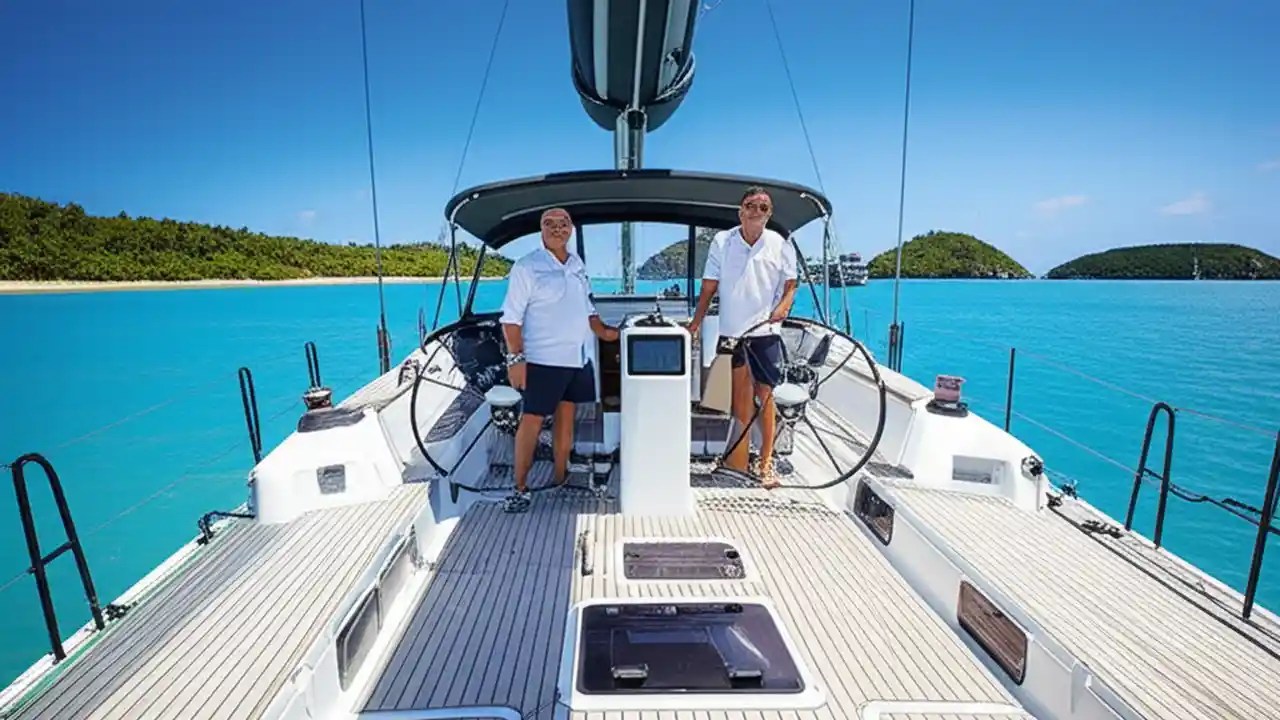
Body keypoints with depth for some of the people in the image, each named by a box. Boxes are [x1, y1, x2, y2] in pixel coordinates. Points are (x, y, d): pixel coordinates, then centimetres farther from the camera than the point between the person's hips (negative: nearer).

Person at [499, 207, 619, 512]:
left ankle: (561, 479, 25)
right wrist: (515, 358, -18)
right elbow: (511, 317, -11)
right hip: (543, 359, -6)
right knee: (532, 420, -3)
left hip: (578, 358, 6)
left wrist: (604, 332, 7)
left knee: (565, 416, 13)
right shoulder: (526, 267, -7)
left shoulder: (577, 265, 12)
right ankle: (520, 488, 7)